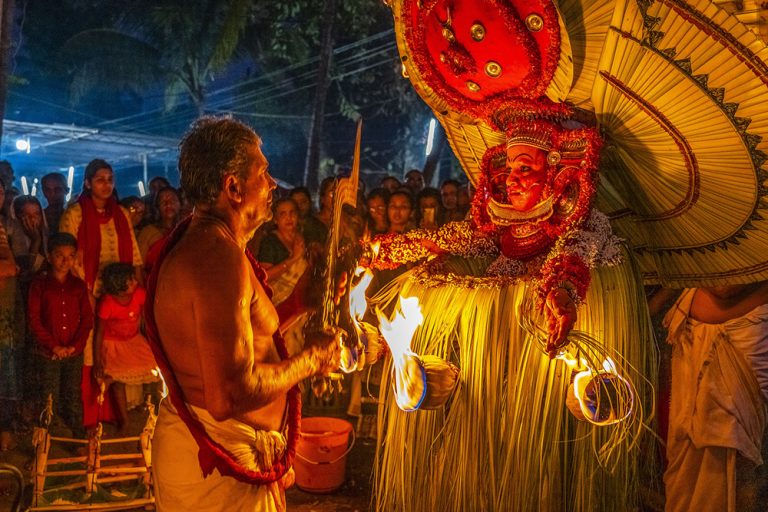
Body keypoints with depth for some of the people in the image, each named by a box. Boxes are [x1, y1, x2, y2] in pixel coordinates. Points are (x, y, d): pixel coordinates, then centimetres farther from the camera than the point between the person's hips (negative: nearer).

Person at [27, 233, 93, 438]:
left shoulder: (79, 285, 4)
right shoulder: (39, 284, -3)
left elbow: (87, 319, 3)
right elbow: (33, 319, -6)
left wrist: (75, 345, -8)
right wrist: (53, 346, -11)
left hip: (74, 353, 2)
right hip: (48, 353, -2)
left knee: (73, 397, 9)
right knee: (49, 399, 5)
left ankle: (78, 438, 19)